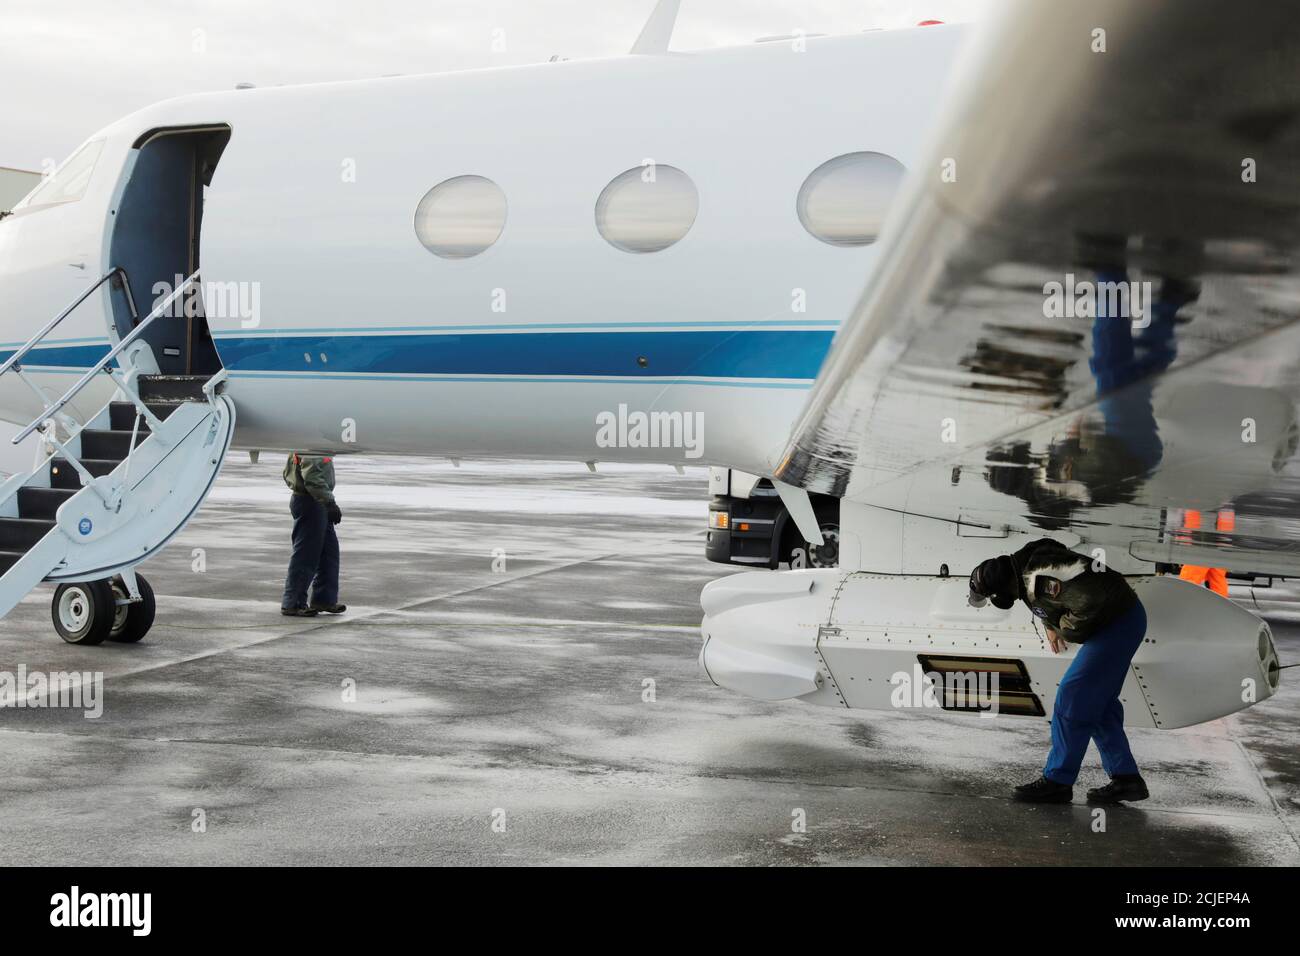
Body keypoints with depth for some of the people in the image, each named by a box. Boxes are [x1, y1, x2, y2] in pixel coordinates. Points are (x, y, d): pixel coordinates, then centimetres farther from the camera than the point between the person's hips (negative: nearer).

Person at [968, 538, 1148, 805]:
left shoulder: (1039, 579, -28)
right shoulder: (1023, 566, 2)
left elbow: (1090, 600, -33)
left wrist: (1065, 628, -17)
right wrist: (1052, 626, 11)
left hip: (1119, 624, -10)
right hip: (1123, 621, 10)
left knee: (1072, 698, -7)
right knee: (1097, 703, 14)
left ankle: (1057, 781, 0)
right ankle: (1126, 778, 20)